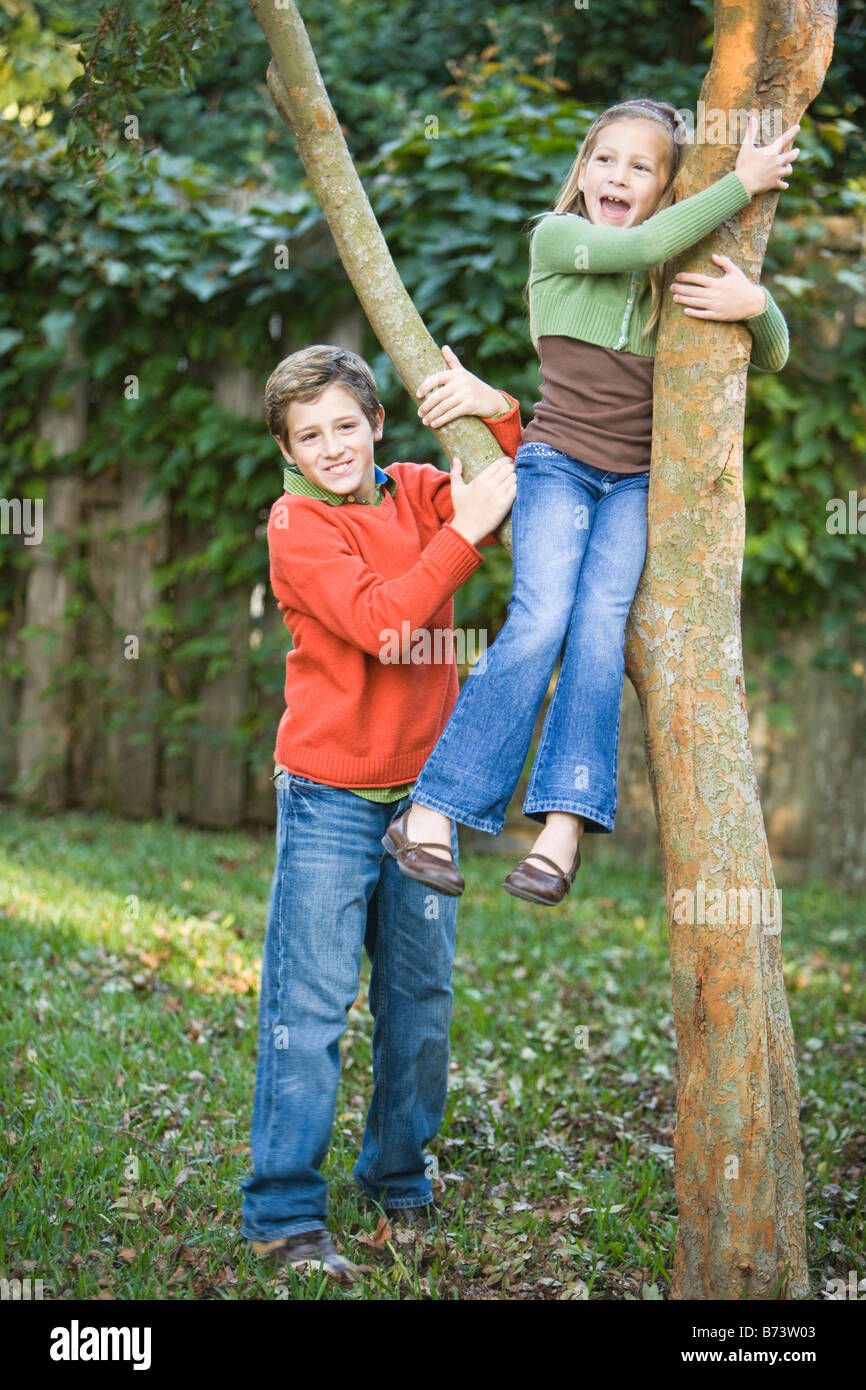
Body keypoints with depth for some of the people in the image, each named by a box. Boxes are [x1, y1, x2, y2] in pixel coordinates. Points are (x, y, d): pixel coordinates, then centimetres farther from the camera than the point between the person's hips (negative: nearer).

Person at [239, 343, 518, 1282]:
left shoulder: (420, 493, 7)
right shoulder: (296, 525, -8)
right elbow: (378, 621, -21)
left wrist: (494, 415, -11)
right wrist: (463, 533, -22)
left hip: (422, 794, 5)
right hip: (329, 800, -5)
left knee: (421, 1001, 11)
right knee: (311, 1003, -6)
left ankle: (399, 1178, 28)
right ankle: (283, 1214, 1)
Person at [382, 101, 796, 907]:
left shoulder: (681, 276, 13)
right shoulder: (556, 237, 4)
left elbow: (772, 358, 12)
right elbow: (641, 245, -15)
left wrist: (756, 303, -10)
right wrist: (743, 182, -12)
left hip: (636, 481, 2)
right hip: (557, 462, -2)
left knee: (601, 621, -20)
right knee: (541, 619, -20)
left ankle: (565, 825, -27)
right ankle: (430, 813, -18)